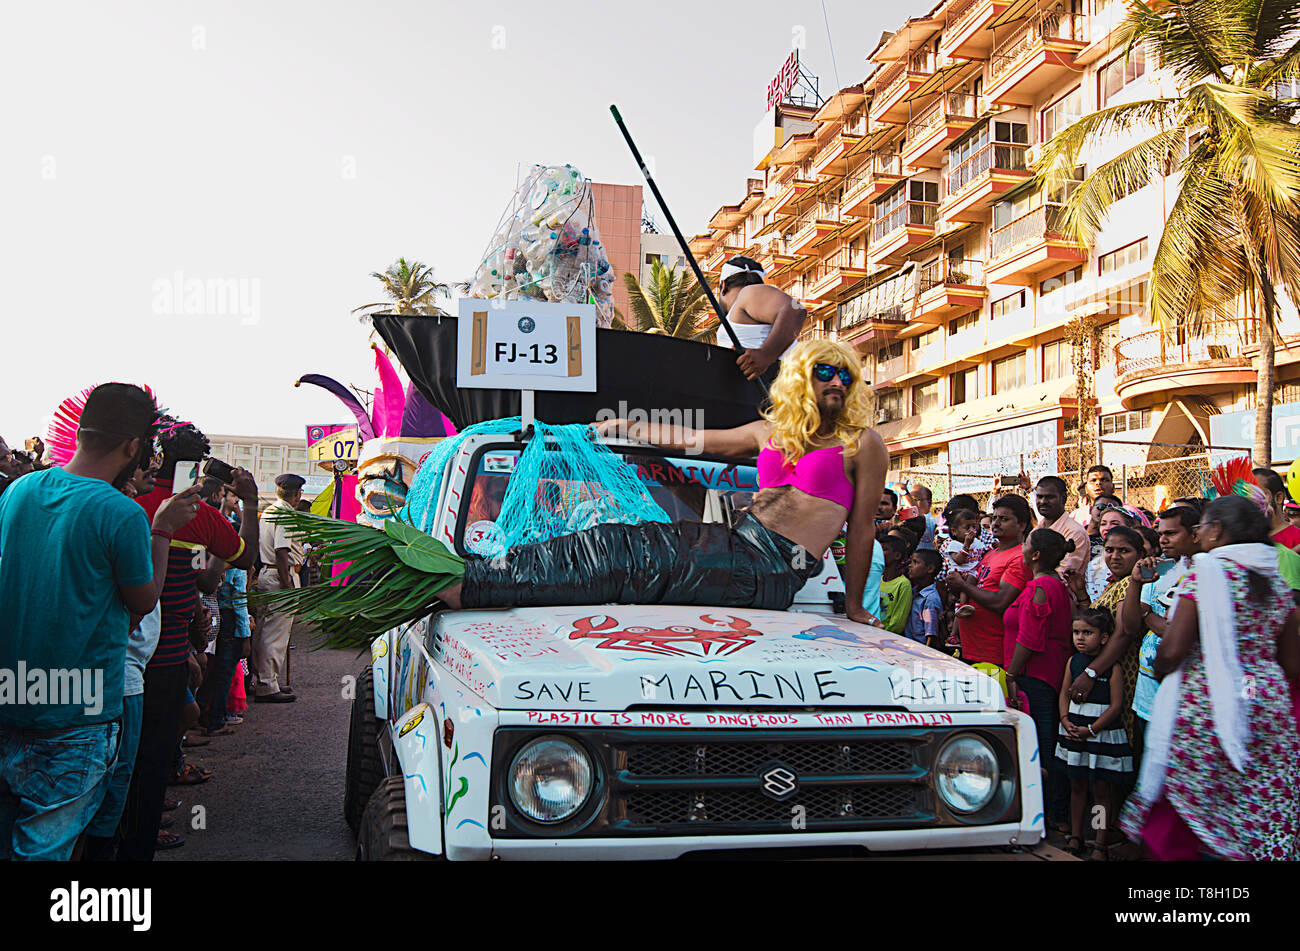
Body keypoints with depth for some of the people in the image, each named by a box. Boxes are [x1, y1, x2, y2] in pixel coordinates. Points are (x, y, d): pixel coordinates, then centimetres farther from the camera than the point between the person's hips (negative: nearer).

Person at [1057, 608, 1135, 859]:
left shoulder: (1112, 667, -10)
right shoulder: (1073, 661, 5)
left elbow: (1116, 706, -12)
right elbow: (1064, 694, 10)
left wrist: (1091, 729, -16)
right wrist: (1066, 722, -6)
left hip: (1102, 733, -5)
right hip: (1074, 733, 5)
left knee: (1100, 789, 2)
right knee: (1077, 785, 13)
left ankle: (1101, 844, 11)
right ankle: (1075, 836, 24)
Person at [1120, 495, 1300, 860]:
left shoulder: (1207, 573, -11)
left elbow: (1173, 649, -15)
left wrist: (1159, 670, 5)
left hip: (1206, 708, -7)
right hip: (1267, 709, 7)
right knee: (1263, 818, 11)